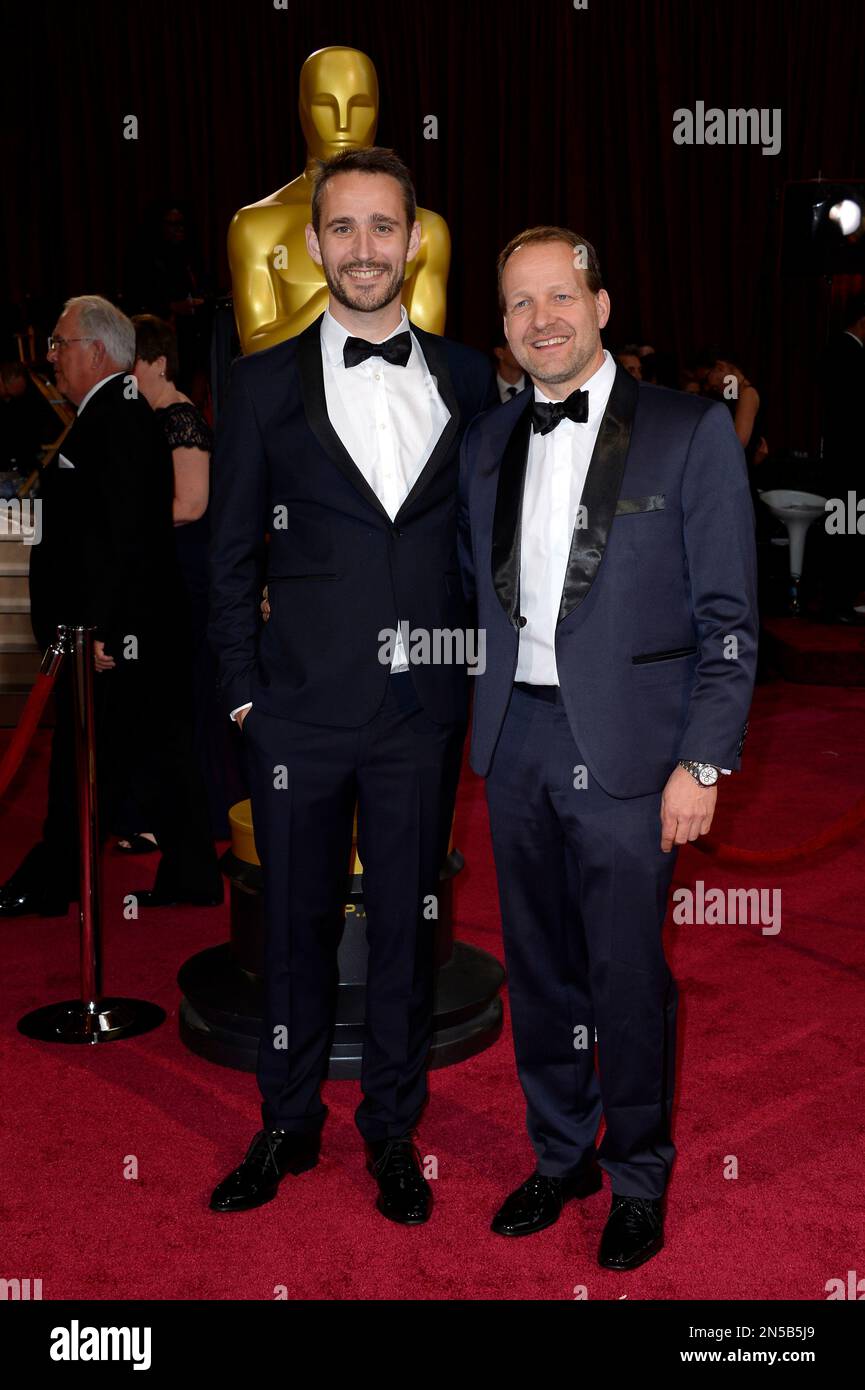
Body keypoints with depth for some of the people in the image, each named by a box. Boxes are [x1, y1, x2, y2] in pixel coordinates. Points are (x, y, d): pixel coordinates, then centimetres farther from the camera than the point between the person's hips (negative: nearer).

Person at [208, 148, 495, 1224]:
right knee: (298, 925, 11)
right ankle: (287, 1127, 30)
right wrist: (241, 689, -1)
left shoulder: (467, 380, 6)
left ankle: (392, 1133, 30)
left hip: (425, 706, 1)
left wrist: (480, 671, 3)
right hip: (302, 706, -1)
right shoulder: (265, 384, 3)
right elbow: (231, 553, 4)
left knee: (407, 924, 11)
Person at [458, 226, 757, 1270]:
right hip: (515, 739, 5)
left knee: (628, 976, 4)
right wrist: (489, 716, 7)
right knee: (537, 965, 15)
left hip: (625, 744, -4)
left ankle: (638, 1180, 26)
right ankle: (559, 1155, 34)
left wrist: (703, 762, -11)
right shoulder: (486, 443, 11)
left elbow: (728, 618, -6)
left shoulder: (690, 433, -4)